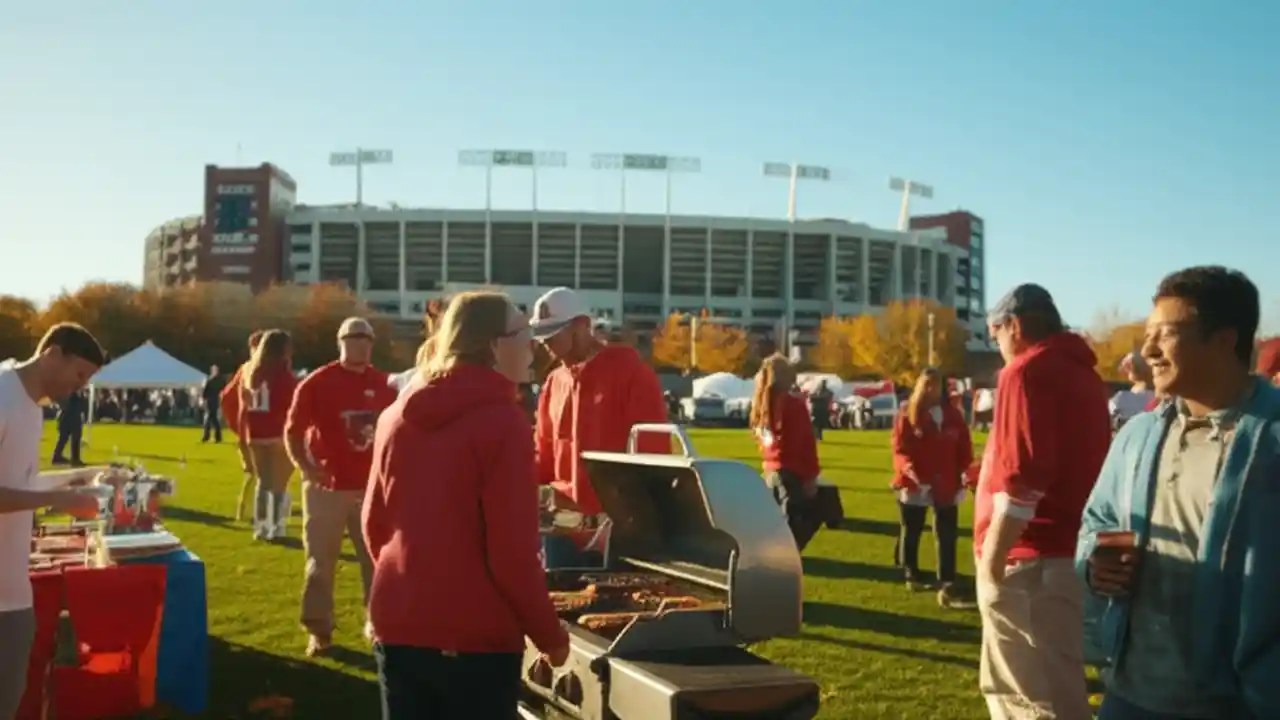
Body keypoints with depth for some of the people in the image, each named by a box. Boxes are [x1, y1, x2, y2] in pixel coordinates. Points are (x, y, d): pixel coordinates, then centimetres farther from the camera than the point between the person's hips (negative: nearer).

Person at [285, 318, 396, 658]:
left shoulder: (384, 385, 4)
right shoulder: (317, 383, -6)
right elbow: (293, 430, -6)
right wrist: (306, 468, -18)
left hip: (371, 487, 3)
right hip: (327, 487, -3)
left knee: (378, 561, 10)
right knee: (320, 563, 4)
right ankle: (318, 630, 14)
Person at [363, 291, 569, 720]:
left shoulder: (397, 416, 8)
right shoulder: (501, 420, -13)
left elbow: (374, 524, 14)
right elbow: (513, 551, -16)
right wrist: (550, 635, -5)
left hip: (397, 626, 6)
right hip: (475, 637, -6)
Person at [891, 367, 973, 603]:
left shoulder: (953, 415, 4)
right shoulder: (907, 415, -5)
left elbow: (964, 448, 7)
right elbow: (900, 449, -11)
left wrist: (964, 472, -5)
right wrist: (909, 470, -27)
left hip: (946, 485, 2)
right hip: (914, 484, -2)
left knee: (947, 536, -3)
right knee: (911, 532, 13)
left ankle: (946, 584, -3)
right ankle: (911, 574, 32)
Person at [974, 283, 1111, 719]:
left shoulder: (1028, 370, -13)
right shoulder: (1082, 371, 15)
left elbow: (1021, 478, -21)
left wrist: (991, 555, -17)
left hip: (1032, 560, -9)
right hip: (1067, 551, 9)